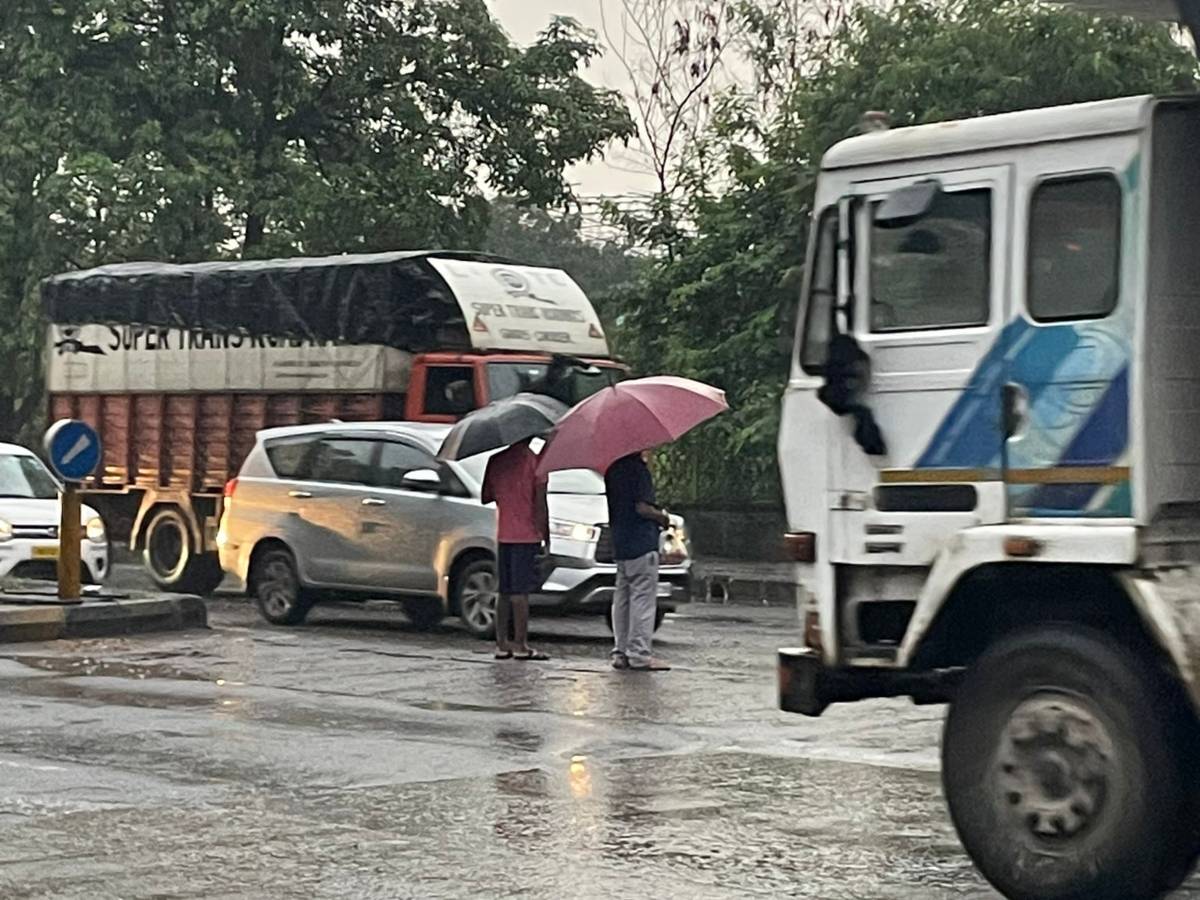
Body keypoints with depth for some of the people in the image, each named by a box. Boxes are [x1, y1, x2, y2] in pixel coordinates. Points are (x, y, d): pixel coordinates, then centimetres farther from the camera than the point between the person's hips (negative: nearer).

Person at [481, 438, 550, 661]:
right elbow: (540, 503, -9)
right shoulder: (534, 461, -8)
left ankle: (502, 644, 11)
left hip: (503, 536, 5)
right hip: (527, 535, -5)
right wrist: (546, 536, -4)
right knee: (520, 592, -4)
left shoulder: (496, 460, 5)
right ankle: (520, 646, -2)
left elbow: (486, 497, 12)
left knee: (504, 591, 10)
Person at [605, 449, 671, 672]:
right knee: (643, 597, -6)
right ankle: (639, 654, -7)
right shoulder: (639, 469, -14)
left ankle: (621, 653, 13)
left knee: (623, 598, 11)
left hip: (619, 545, 9)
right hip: (642, 544, -9)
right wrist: (662, 517, -3)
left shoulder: (613, 469, 11)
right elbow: (642, 508, -20)